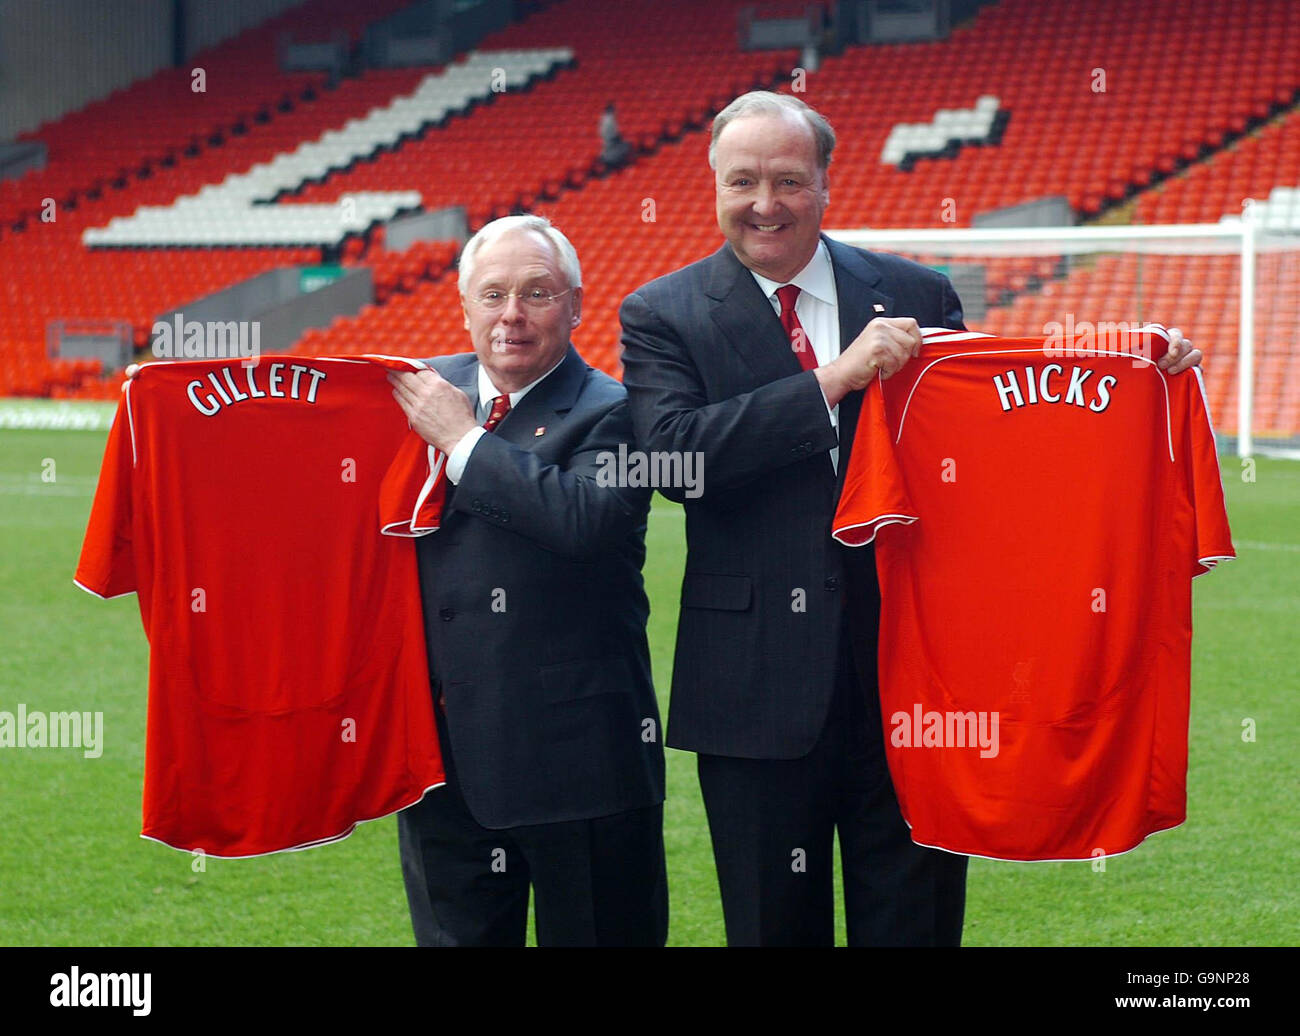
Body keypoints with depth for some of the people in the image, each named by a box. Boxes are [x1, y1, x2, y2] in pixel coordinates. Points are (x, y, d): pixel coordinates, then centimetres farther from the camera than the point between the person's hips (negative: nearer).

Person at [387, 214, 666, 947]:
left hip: (578, 748, -5)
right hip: (445, 745, 5)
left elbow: (585, 517, -28)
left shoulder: (608, 414, -8)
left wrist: (464, 441, -19)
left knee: (598, 934, 6)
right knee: (456, 934, 14)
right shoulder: (425, 391, 9)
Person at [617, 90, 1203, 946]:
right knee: (776, 924, 10)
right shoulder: (664, 316, 0)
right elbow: (670, 451, -16)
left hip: (906, 665, 2)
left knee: (915, 921, 7)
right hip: (760, 682, -1)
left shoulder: (915, 297, 7)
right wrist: (830, 381, -21)